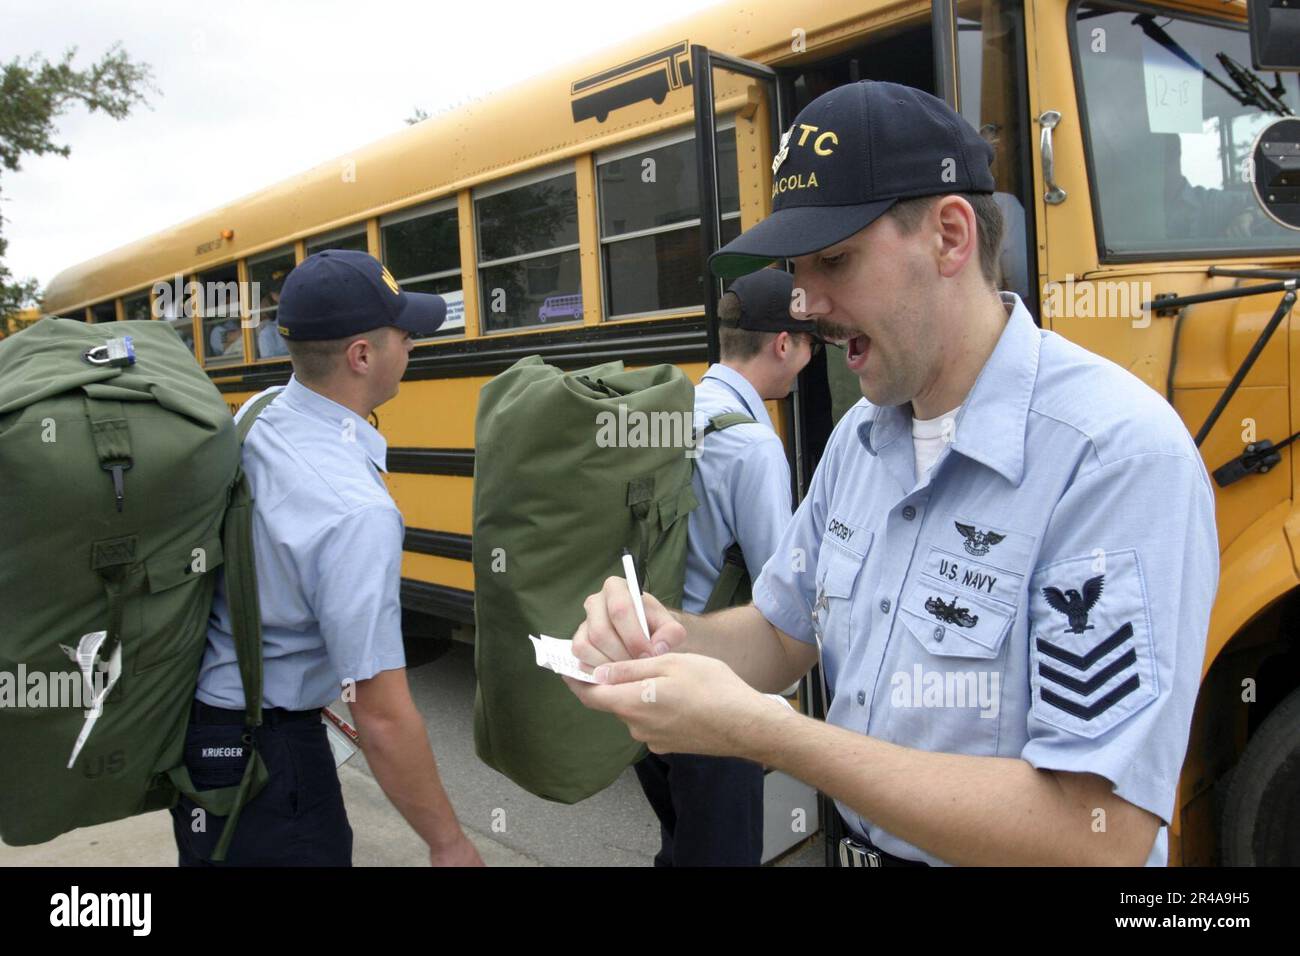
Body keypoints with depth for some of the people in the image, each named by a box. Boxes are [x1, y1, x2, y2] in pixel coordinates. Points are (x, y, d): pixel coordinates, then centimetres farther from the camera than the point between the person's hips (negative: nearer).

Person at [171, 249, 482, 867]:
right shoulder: (357, 514, -31)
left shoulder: (255, 412, -6)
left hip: (192, 707, 9)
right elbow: (382, 717, -29)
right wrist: (449, 844, -16)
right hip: (260, 754, -9)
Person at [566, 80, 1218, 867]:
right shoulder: (859, 437, -2)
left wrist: (755, 730, -30)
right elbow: (783, 634, 8)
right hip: (860, 845, 7)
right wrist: (674, 637, -15)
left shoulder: (1119, 452, -27)